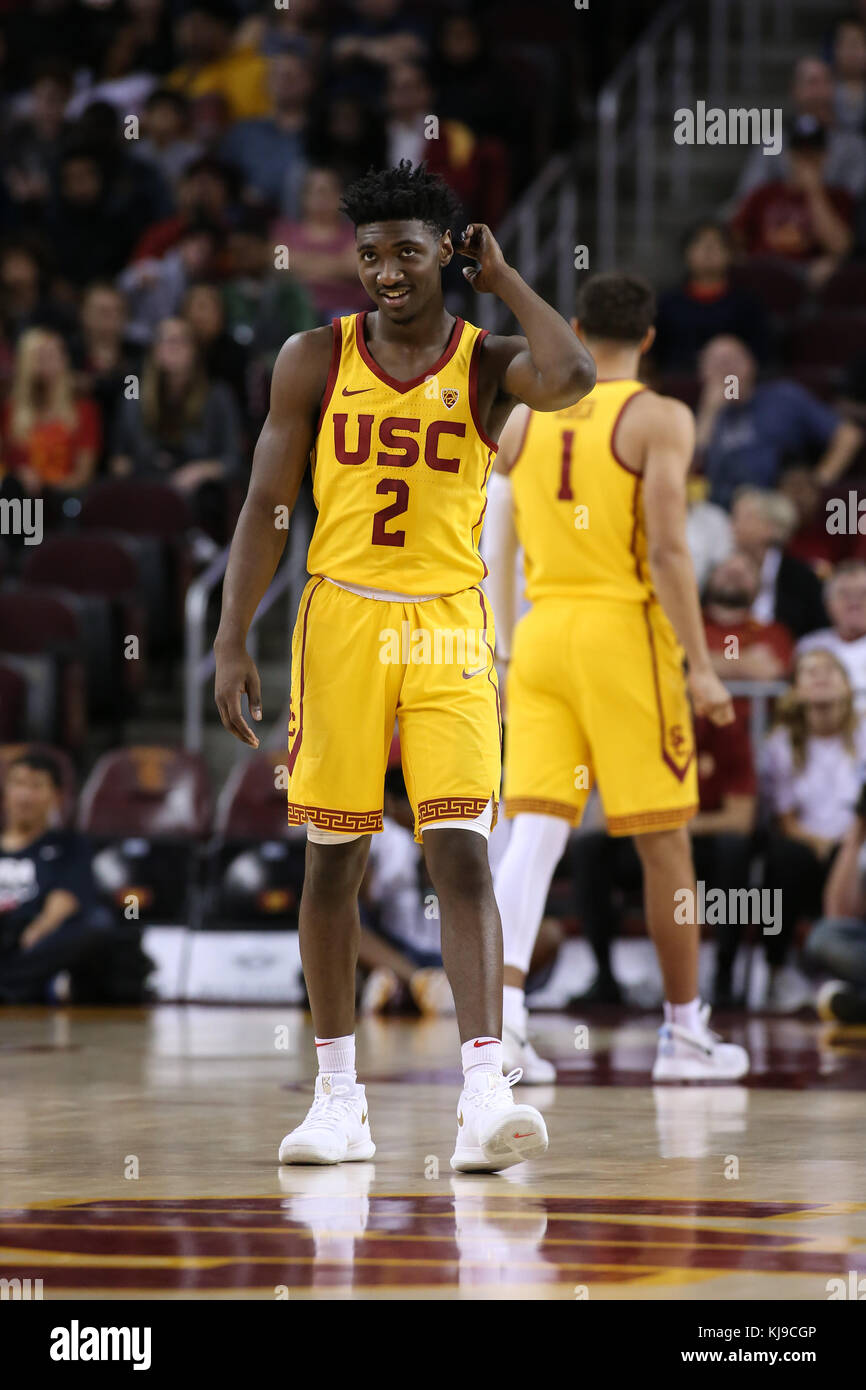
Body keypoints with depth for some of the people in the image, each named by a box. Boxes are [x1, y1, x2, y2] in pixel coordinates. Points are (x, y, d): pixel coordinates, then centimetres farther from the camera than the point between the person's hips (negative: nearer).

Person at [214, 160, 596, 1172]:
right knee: (332, 858, 6)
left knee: (460, 855, -12)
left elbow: (571, 379, -23)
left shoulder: (485, 364, 1)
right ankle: (339, 1101, 17)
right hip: (341, 620, 1)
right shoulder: (315, 360, 3)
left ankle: (484, 1098, -21)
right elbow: (266, 506, 4)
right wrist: (232, 641, -3)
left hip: (447, 630, -1)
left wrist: (502, 277, -9)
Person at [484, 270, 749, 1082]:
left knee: (534, 829, -1)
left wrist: (498, 659, 17)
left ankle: (501, 1009, -17)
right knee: (663, 840, 6)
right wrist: (701, 666, -11)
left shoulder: (523, 420, 10)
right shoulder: (659, 419, -5)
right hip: (624, 630, -4)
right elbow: (665, 549, -13)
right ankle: (685, 1033, 13)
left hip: (541, 632, 4)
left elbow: (496, 551, 11)